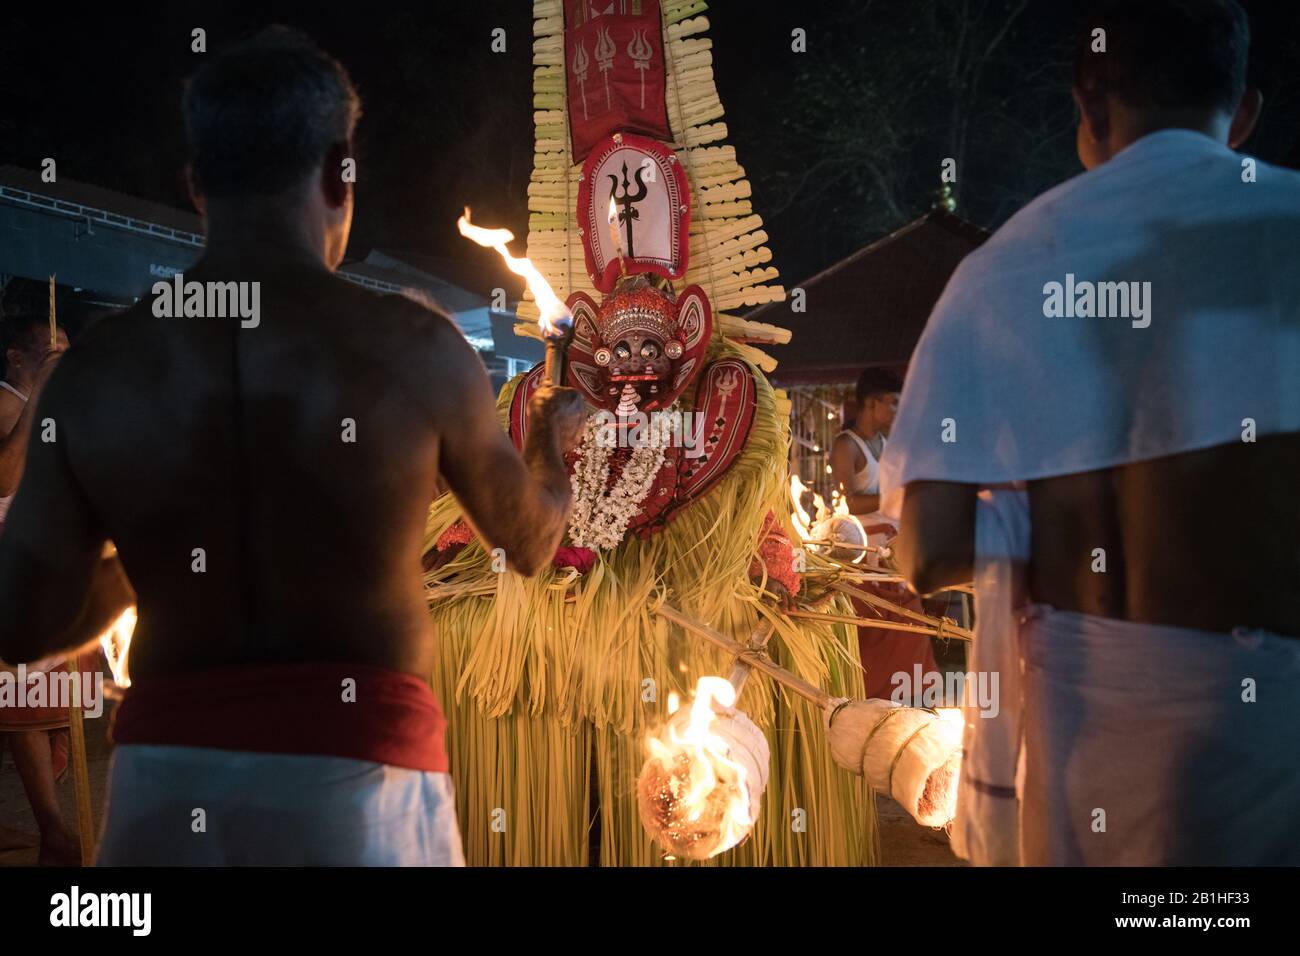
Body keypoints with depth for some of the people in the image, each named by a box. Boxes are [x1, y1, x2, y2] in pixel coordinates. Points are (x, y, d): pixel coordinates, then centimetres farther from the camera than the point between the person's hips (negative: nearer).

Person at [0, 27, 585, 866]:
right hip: (356, 773, -2)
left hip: (165, 777, 2)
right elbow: (528, 542, 11)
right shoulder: (413, 349, -7)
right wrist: (556, 442, 34)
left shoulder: (96, 371, -2)